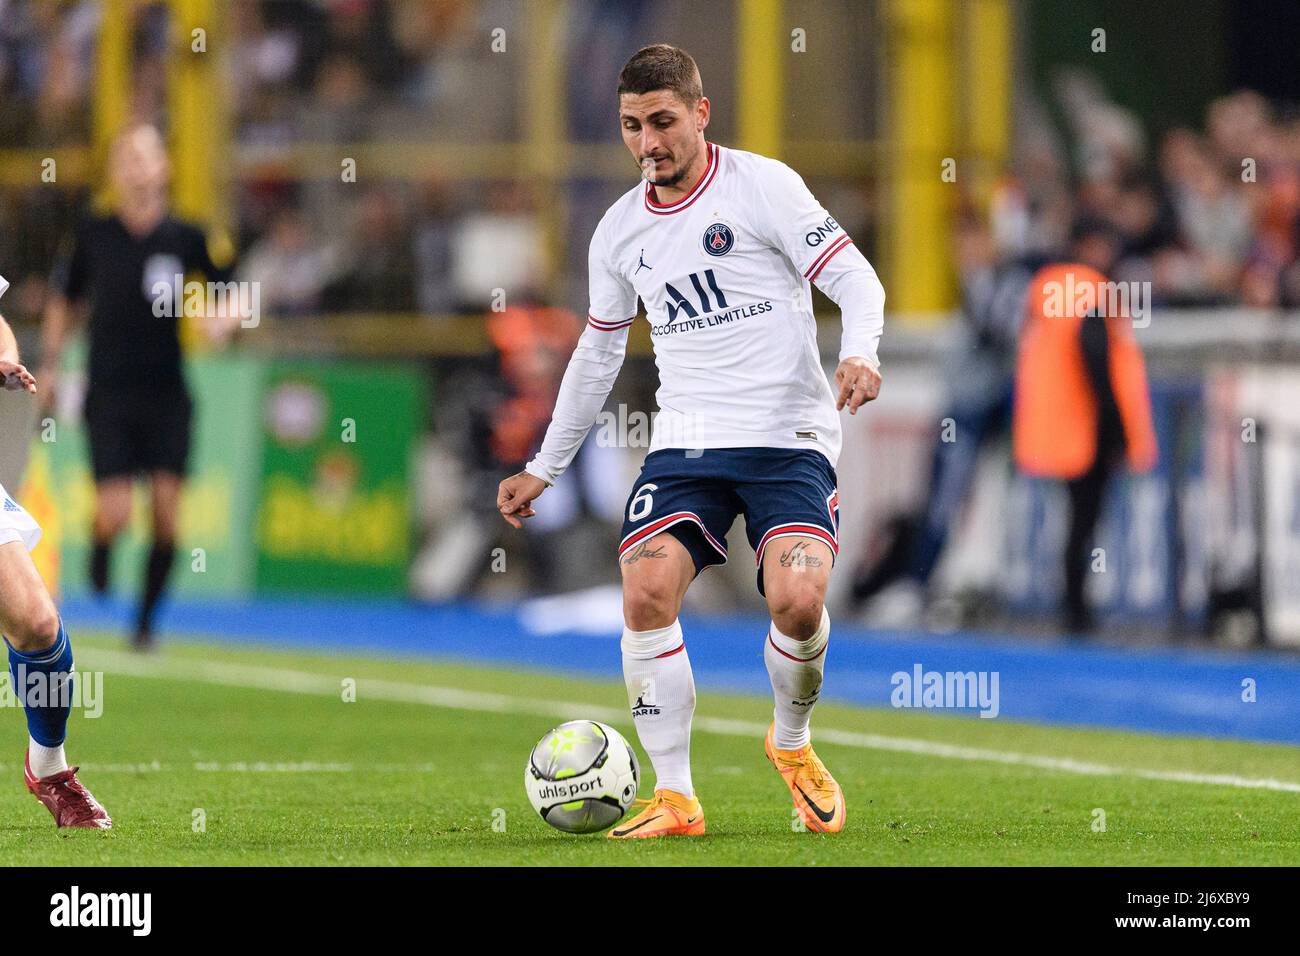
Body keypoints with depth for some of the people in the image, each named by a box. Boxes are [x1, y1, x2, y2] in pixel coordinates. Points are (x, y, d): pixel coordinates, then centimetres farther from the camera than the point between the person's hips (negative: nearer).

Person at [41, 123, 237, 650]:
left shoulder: (187, 238, 0)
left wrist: (224, 317, -15)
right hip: (109, 395, 0)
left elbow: (237, 295, 7)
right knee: (116, 515, -11)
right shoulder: (92, 234, 2)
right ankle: (100, 546, 26)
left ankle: (147, 620, 10)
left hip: (166, 394, 0)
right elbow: (63, 300, 15)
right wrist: (49, 365, 9)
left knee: (166, 511, -6)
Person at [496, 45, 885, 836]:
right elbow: (598, 353, 25)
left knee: (797, 599, -23)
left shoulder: (761, 184, -3)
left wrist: (859, 354, -26)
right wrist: (545, 469, 27)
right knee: (648, 592, -19)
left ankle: (793, 743, 9)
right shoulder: (621, 230, 13)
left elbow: (854, 277, -6)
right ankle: (674, 797, -10)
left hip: (788, 437, -4)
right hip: (685, 444, 4)